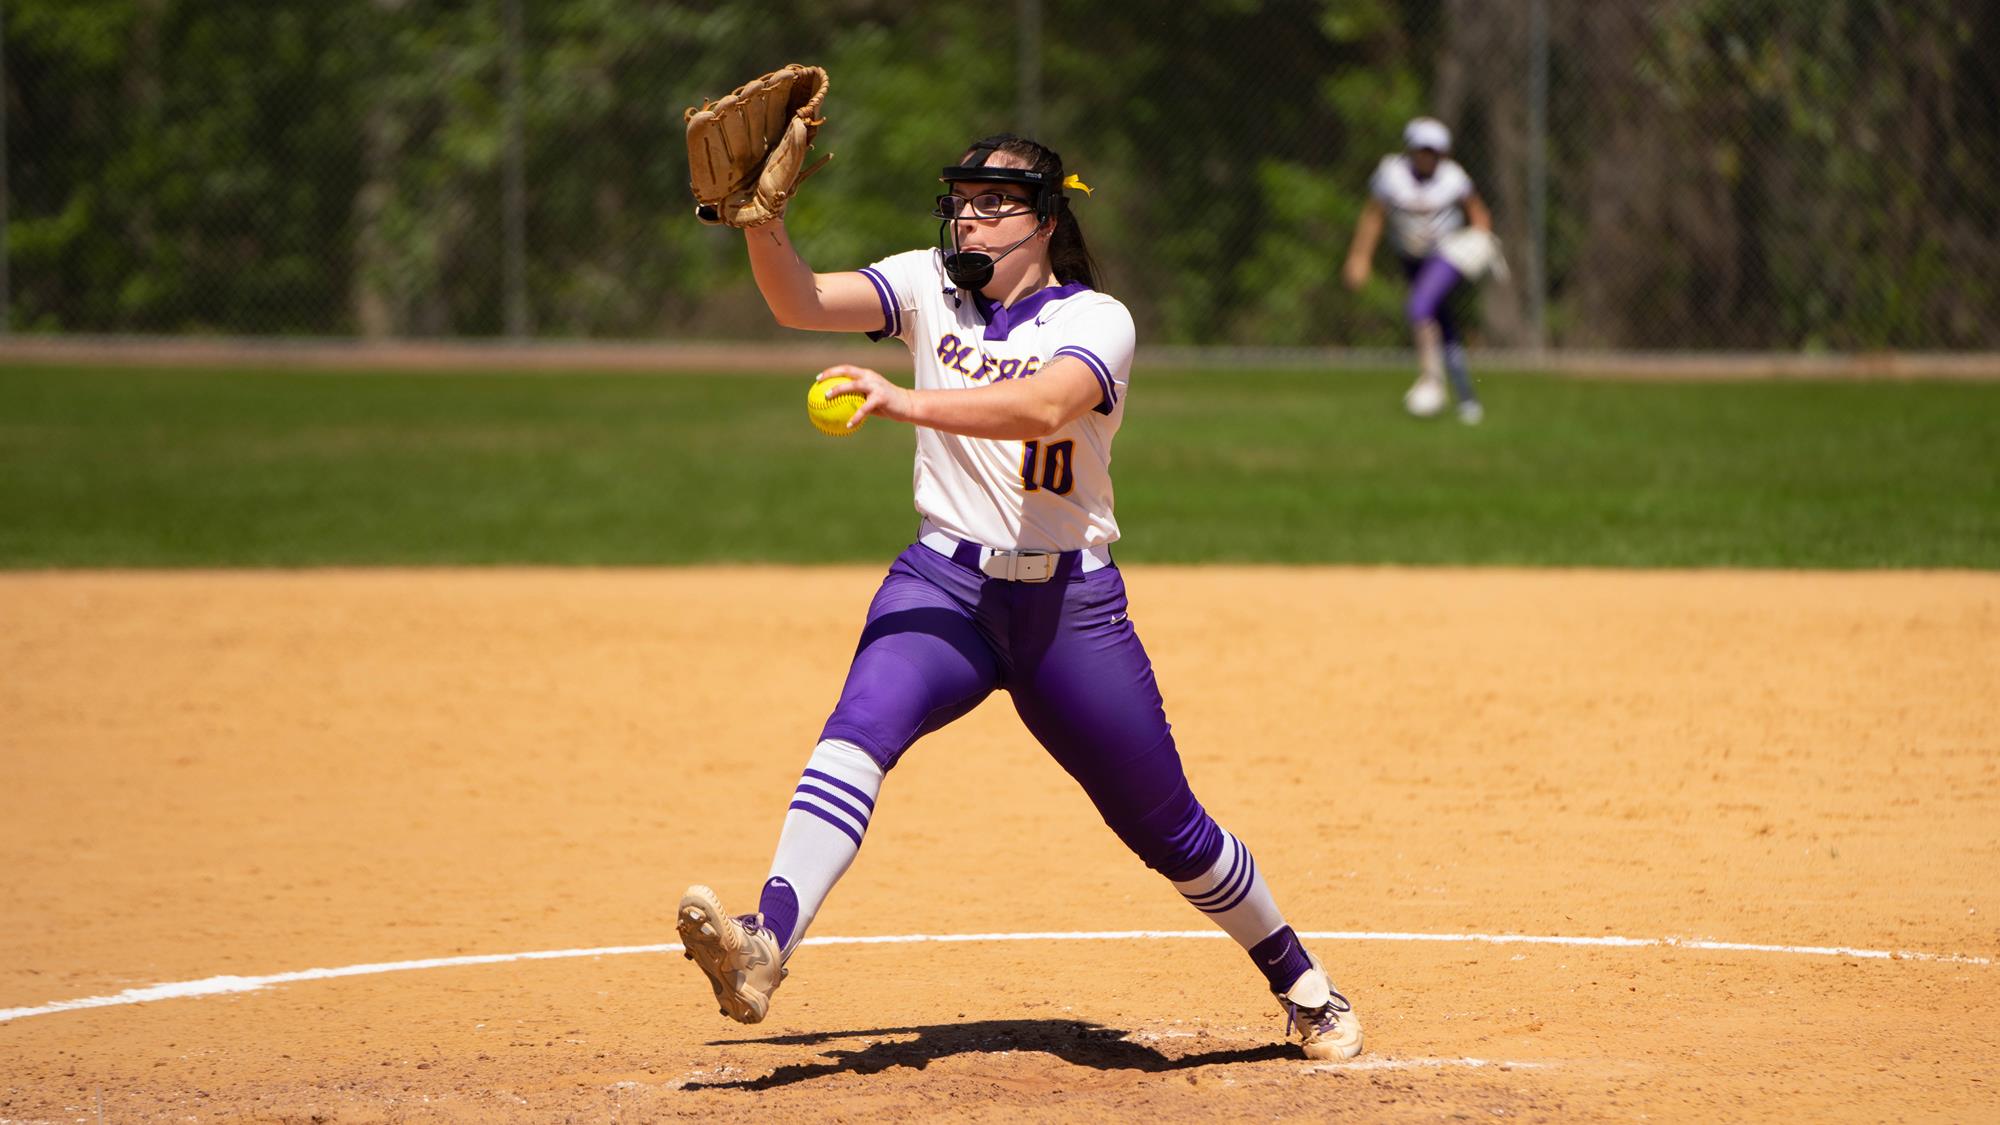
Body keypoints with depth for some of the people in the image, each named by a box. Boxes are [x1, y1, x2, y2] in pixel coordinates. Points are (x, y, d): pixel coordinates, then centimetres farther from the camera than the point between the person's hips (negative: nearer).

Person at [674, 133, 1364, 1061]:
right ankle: (762, 950, -45)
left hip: (1072, 607, -1)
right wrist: (762, 219, -30)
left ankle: (1300, 983, 30)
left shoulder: (1095, 321, -8)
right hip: (943, 584, 1)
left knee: (1167, 828, 5)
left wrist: (910, 402, -42)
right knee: (859, 728, -29)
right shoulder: (928, 287, 4)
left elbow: (1043, 407, -29)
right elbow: (800, 303, -11)